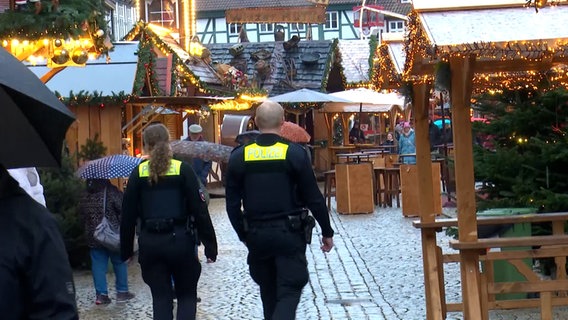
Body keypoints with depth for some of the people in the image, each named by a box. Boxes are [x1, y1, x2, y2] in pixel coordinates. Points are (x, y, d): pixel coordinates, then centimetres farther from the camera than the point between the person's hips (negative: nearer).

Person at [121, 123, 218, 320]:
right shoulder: (183, 170, -3)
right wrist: (210, 245, -1)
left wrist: (126, 250, 12)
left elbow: (128, 215, 3)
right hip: (180, 240, -1)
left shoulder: (138, 173, 2)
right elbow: (199, 210, -6)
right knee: (187, 295, 14)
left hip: (150, 243, 2)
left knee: (161, 298, 11)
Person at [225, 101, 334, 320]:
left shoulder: (239, 156, 1)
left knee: (268, 292, 19)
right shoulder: (295, 154, -7)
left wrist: (243, 234, 18)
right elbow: (314, 198, -4)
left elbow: (232, 203, 4)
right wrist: (327, 232, 7)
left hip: (256, 234, 3)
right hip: (289, 233, -3)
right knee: (289, 292, 0)